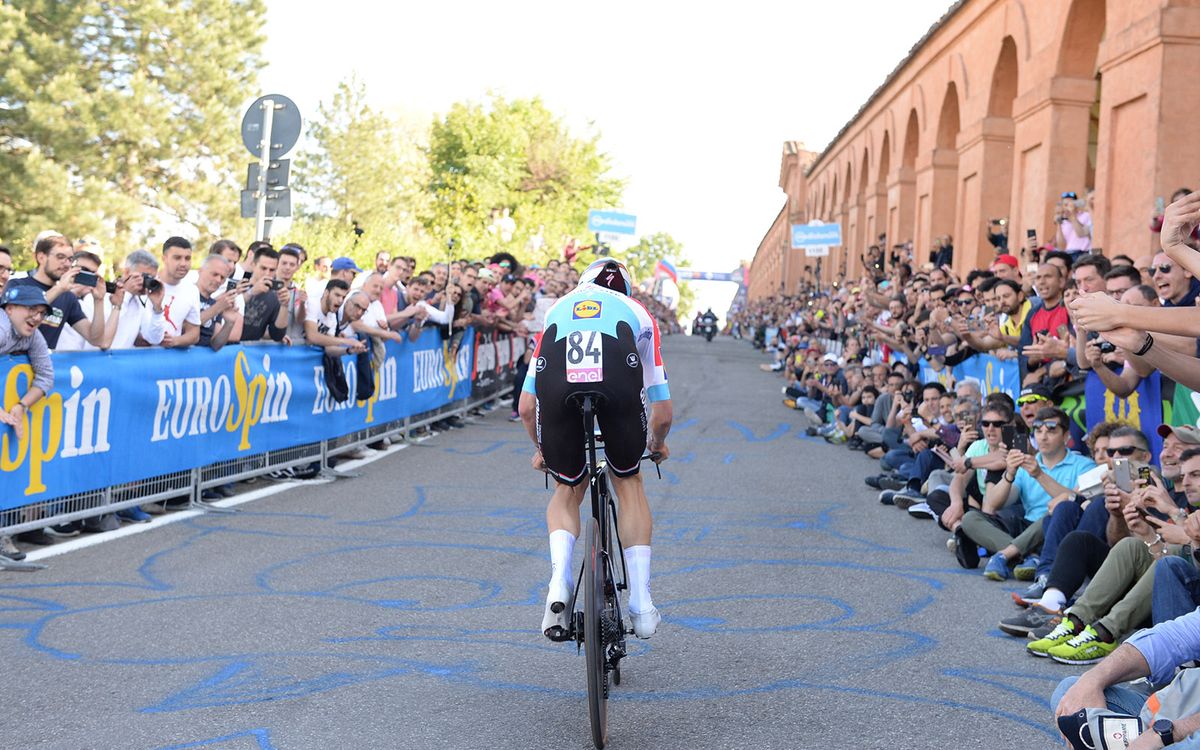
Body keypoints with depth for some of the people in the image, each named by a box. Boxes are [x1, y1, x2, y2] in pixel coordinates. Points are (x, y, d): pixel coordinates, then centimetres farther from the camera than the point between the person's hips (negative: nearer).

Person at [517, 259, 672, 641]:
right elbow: (663, 413, 34)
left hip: (557, 387, 1)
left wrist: (541, 449, 53)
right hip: (618, 385, -1)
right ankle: (642, 604, 20)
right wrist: (658, 445, 54)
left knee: (567, 490, 25)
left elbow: (526, 407, 36)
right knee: (628, 483, 24)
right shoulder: (637, 312, 36)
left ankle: (559, 581, 1)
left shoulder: (558, 309, 39)